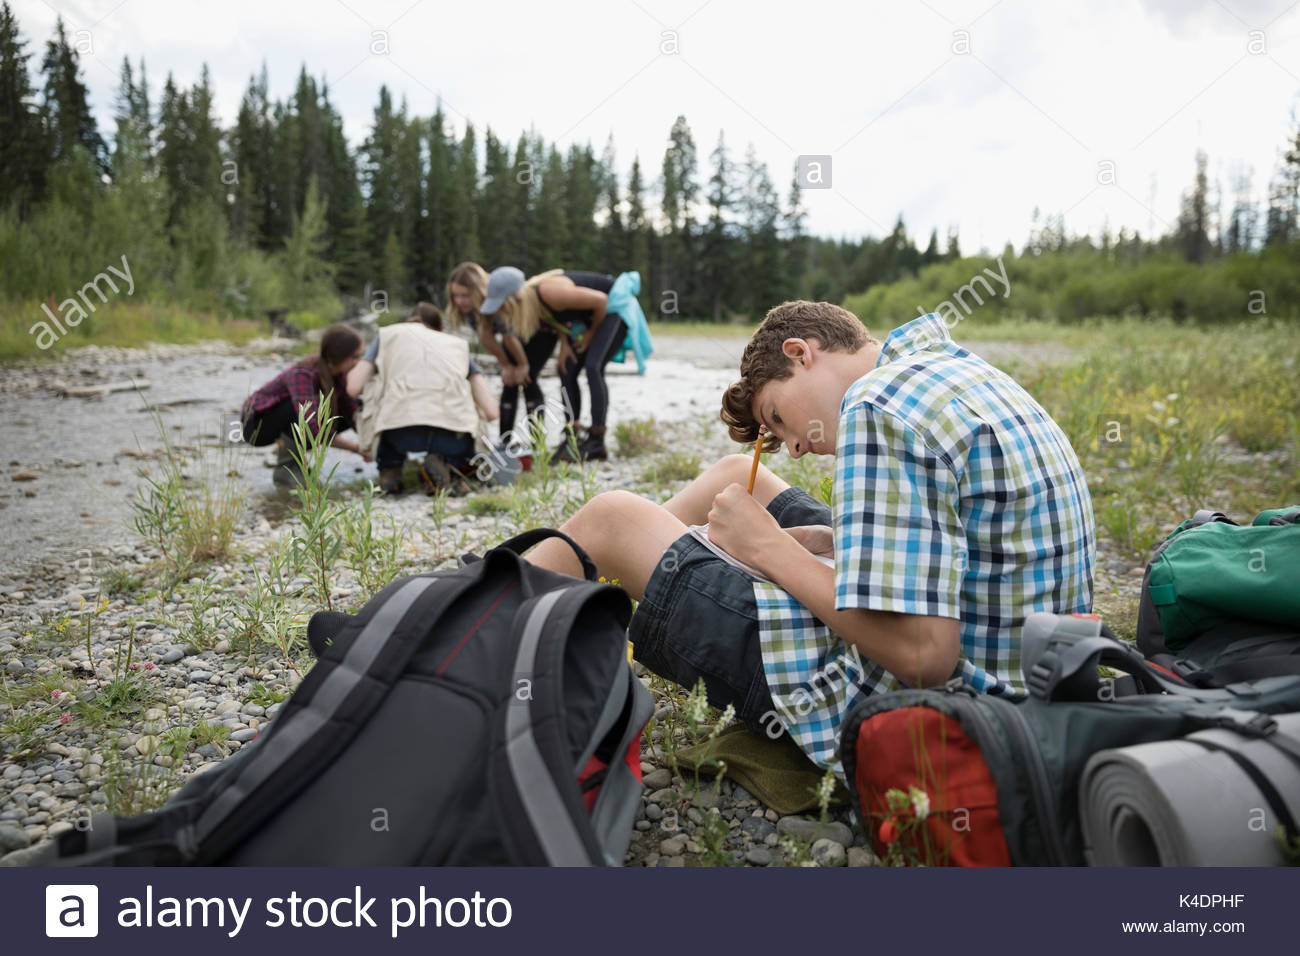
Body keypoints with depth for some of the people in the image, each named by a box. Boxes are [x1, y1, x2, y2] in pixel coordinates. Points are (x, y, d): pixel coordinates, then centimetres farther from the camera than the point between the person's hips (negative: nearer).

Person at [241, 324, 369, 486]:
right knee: (309, 406, -35)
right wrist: (357, 448, -38)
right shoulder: (302, 375, -34)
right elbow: (314, 430, -42)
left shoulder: (337, 370, -11)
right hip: (256, 423, -8)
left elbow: (352, 409, -7)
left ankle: (287, 449, 7)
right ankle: (285, 467, -17)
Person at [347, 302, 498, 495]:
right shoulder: (458, 344, 30)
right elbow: (491, 412, 18)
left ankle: (390, 470, 16)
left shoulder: (388, 333, 27)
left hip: (402, 433, 0)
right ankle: (442, 463, 2)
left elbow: (353, 387, 13)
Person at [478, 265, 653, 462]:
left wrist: (592, 333, -12)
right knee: (566, 371, 0)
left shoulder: (550, 293, -36)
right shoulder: (530, 297, -11)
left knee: (593, 367, -24)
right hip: (587, 316, 9)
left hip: (615, 306, -9)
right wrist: (564, 343, -4)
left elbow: (600, 300, -27)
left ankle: (596, 442, -23)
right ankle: (571, 440, 5)